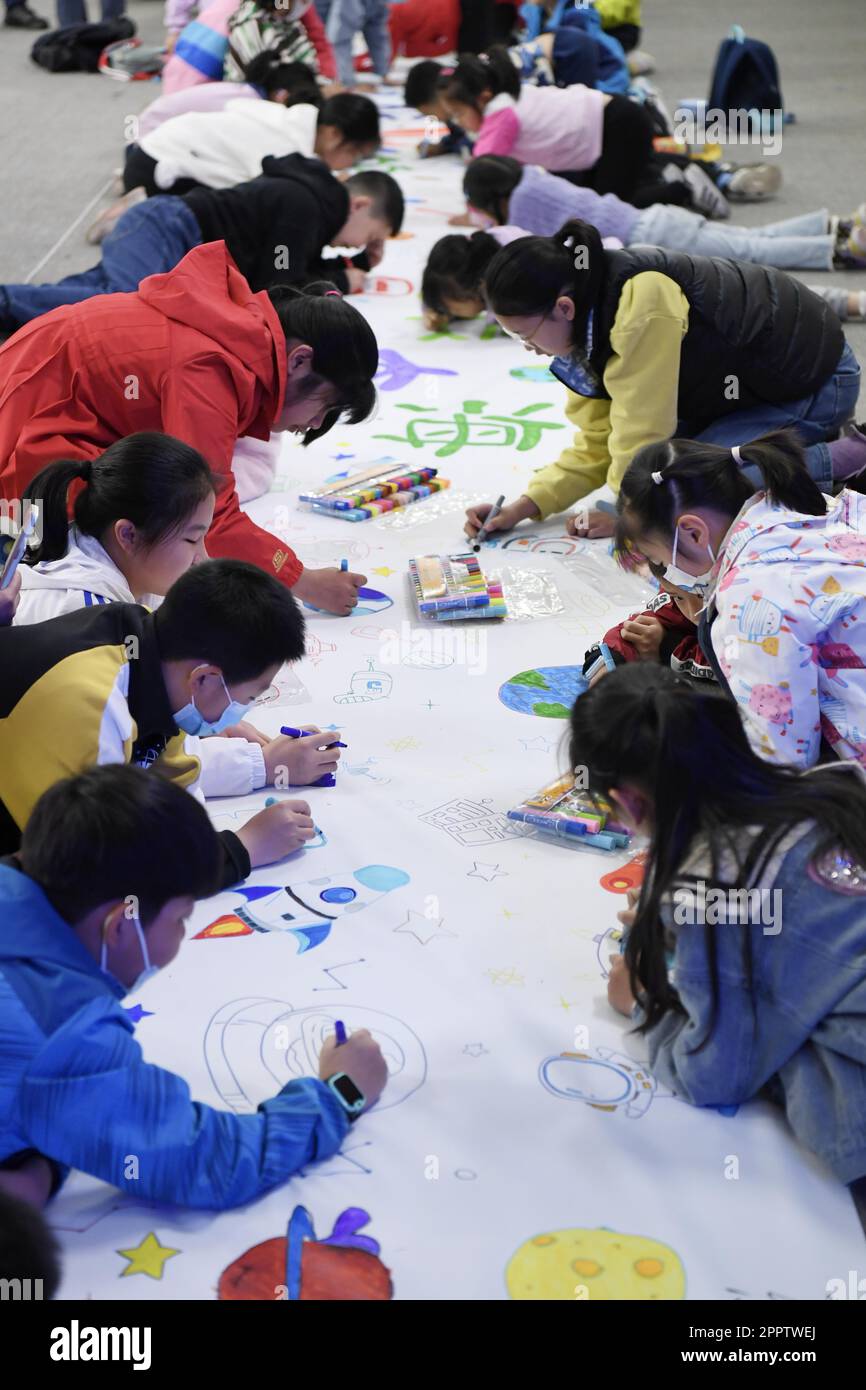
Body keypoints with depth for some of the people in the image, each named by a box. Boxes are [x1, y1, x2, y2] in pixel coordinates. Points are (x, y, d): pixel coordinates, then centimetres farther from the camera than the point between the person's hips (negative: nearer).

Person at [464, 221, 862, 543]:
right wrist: (523, 507, -12)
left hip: (813, 379, -9)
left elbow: (643, 430, -28)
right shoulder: (586, 322, -5)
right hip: (751, 376, 9)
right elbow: (597, 444, -3)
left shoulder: (642, 305, -34)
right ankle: (810, 443, 12)